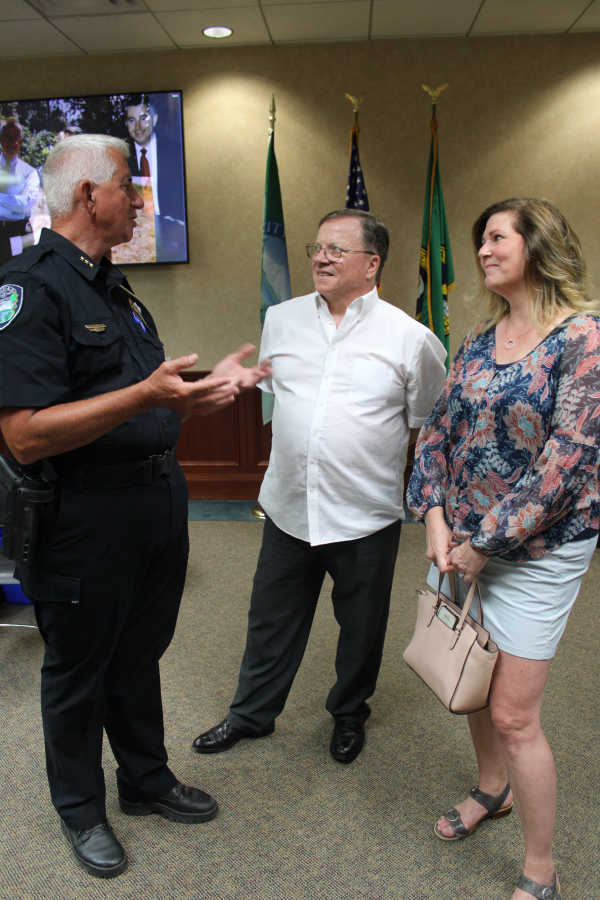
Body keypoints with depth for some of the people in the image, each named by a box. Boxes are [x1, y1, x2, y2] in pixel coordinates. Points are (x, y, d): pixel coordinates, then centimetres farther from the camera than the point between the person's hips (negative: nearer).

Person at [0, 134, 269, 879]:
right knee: (79, 668, 13)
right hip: (84, 516, -8)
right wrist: (143, 396, -32)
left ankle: (147, 779, 43)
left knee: (139, 654, 22)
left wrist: (209, 383, 7)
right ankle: (80, 808, 37)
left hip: (156, 499, 8)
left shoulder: (112, 286, 14)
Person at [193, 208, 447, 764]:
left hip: (366, 515, -2)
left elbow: (429, 420, 3)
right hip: (288, 506, 3)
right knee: (272, 619, 17)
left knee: (361, 626, 16)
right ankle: (252, 712, 39)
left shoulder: (410, 338, -9)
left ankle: (349, 714, 42)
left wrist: (371, 441, 6)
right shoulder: (281, 320, 3)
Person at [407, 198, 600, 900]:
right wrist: (436, 515, -8)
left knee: (512, 713, 0)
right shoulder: (478, 340, 7)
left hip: (537, 548, -6)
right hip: (462, 539, 6)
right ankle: (492, 789, 47)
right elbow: (439, 429, 7)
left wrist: (485, 542, -16)